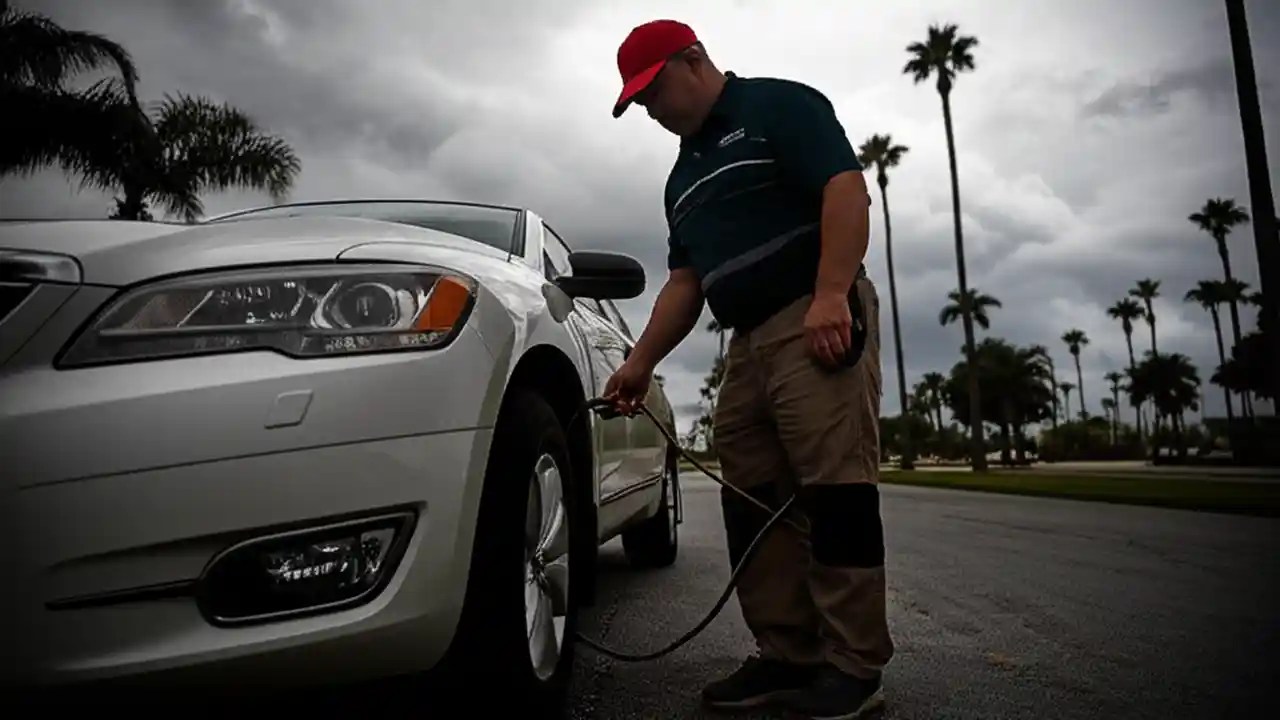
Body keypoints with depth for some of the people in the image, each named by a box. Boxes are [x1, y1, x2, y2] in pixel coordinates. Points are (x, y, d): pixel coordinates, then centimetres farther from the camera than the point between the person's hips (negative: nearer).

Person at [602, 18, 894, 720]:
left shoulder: (779, 105, 3)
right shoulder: (685, 175, 25)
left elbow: (846, 188, -11)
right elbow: (685, 281, 22)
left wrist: (831, 296, -23)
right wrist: (640, 362, 14)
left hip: (817, 324, -8)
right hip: (746, 341, 9)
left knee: (836, 489, -11)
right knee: (754, 501, 4)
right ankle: (786, 655, 10)